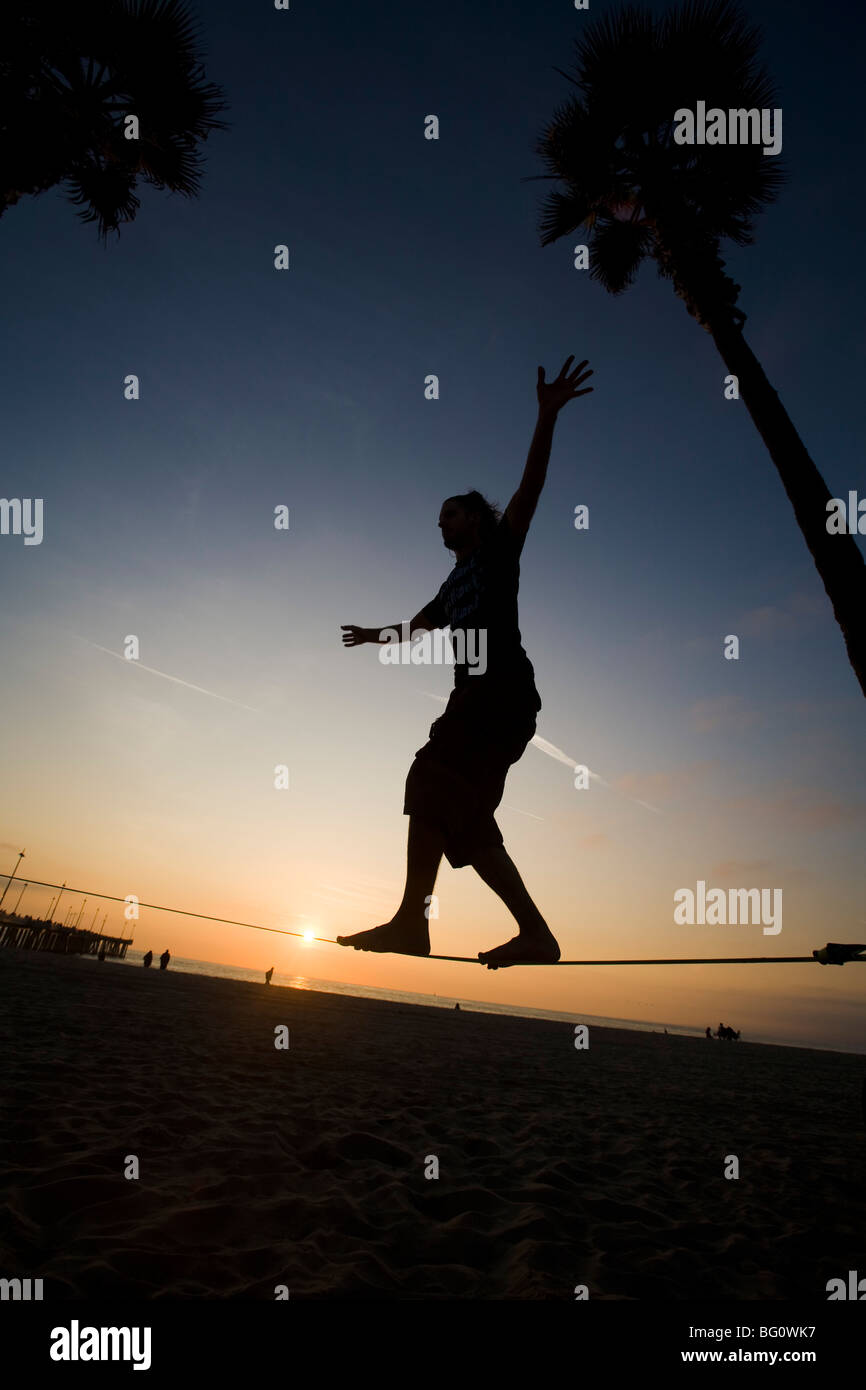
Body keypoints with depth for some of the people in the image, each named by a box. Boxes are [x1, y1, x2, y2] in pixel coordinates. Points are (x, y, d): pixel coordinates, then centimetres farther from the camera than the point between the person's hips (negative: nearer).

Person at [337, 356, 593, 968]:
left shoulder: (500, 549, 13)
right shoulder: (452, 587, 32)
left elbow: (531, 485, -1)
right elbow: (416, 629, 47)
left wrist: (547, 415, -11)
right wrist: (376, 635, 63)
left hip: (503, 687, -8)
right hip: (474, 695, 8)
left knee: (433, 783, -22)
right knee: (465, 821, -1)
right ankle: (535, 933, -1)